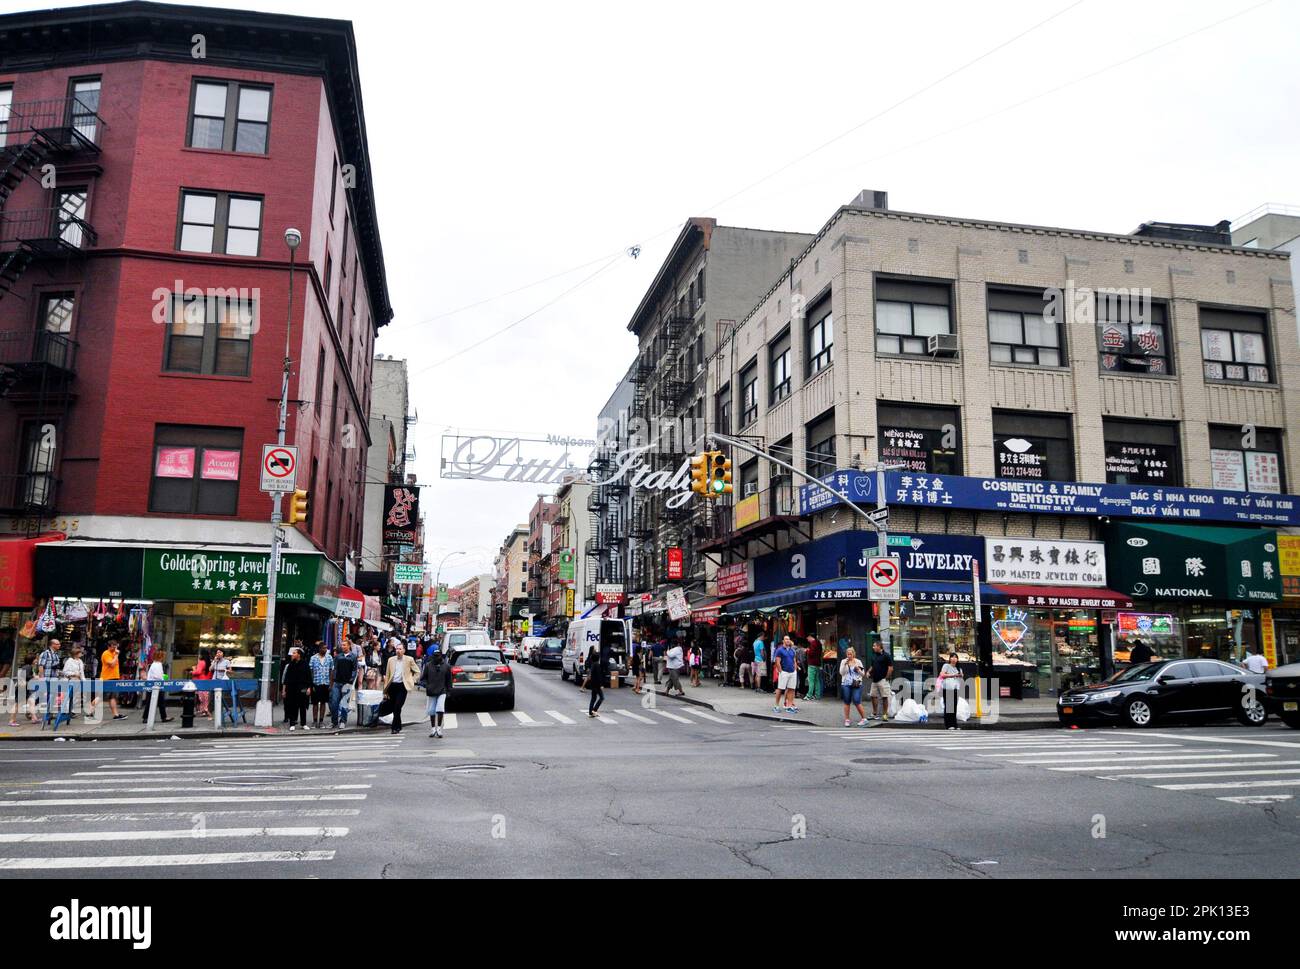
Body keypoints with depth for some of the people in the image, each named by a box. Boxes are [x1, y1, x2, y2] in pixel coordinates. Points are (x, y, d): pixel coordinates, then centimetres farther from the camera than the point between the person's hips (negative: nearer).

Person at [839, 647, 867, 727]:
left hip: (856, 684, -1)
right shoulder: (843, 661, 6)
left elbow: (862, 674, 7)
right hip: (846, 684, 1)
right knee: (847, 702, 4)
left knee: (857, 702, -8)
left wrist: (858, 669, -12)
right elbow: (841, 673, -2)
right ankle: (846, 720, 12)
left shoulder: (858, 662, 5)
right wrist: (844, 664, -14)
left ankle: (864, 718, 4)